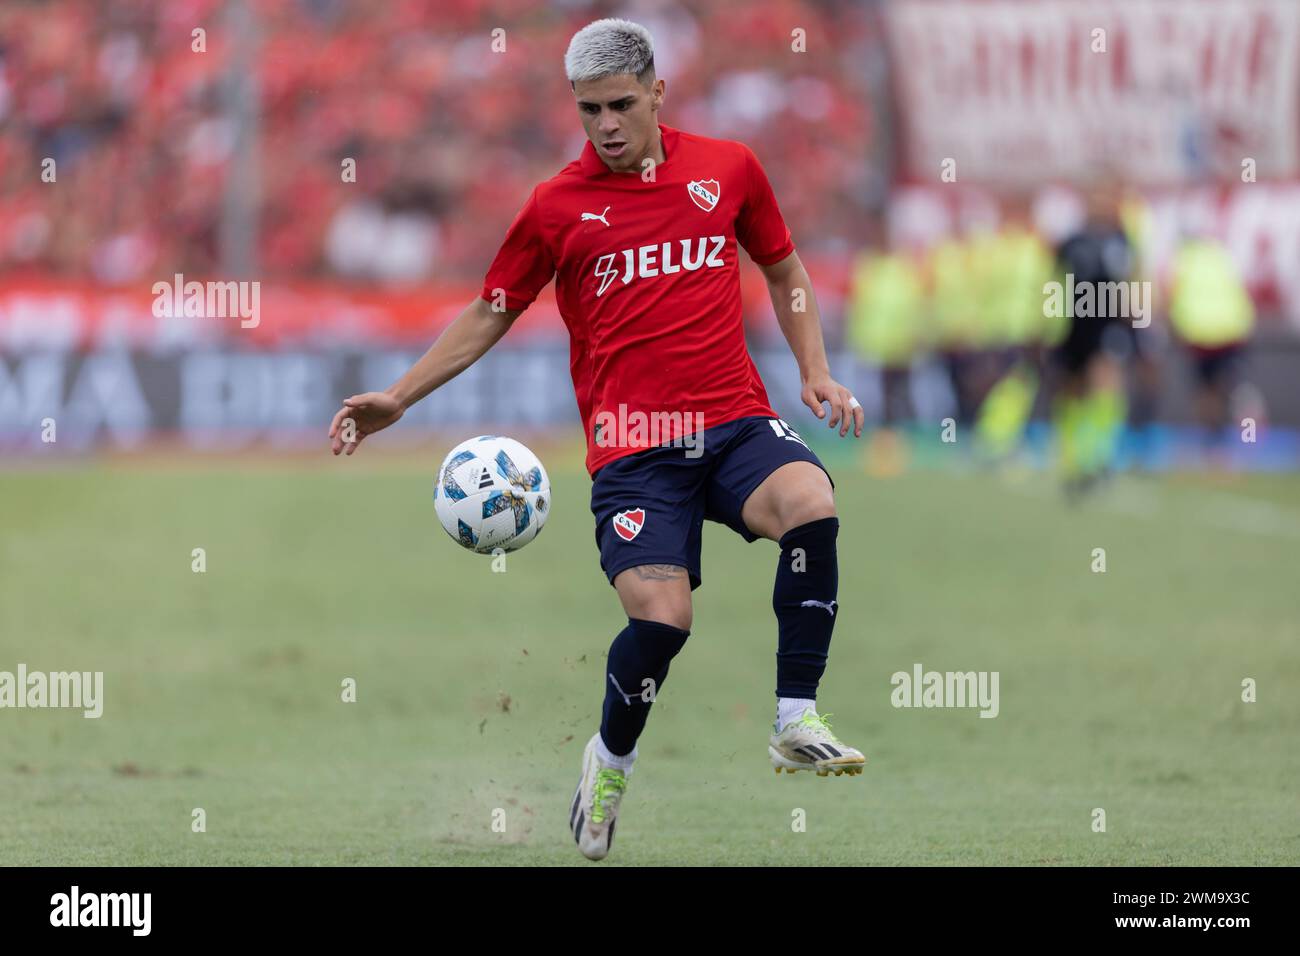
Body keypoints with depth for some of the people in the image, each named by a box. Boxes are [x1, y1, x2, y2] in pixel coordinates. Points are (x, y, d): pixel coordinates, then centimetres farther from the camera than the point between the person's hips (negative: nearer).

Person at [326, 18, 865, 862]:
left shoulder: (728, 168, 8)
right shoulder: (558, 206, 5)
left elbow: (784, 268, 24)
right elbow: (490, 314, 16)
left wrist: (816, 373, 13)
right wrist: (397, 398, 10)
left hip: (735, 422, 2)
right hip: (632, 450, -1)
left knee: (812, 507, -30)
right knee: (660, 618, -20)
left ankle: (798, 727, -18)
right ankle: (611, 762, 12)